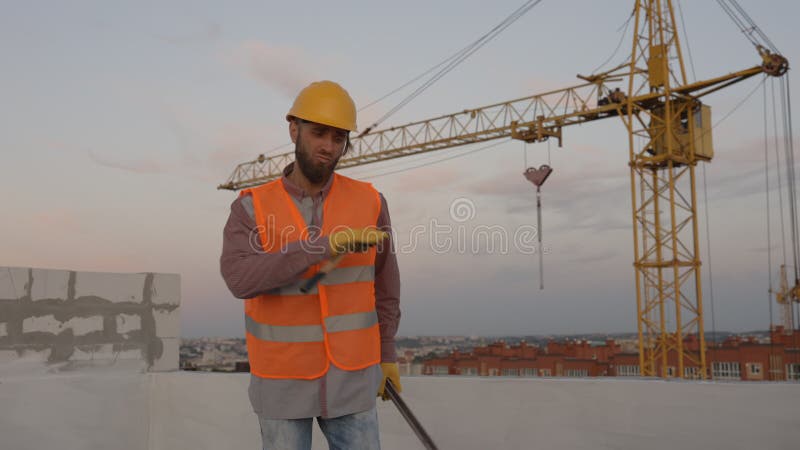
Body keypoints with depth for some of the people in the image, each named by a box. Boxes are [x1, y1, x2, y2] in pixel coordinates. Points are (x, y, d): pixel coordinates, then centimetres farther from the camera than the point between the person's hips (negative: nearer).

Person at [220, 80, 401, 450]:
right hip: (283, 380, -1)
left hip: (349, 378, 1)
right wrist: (323, 245, -36)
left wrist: (386, 353, 13)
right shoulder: (251, 208, -9)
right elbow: (241, 280, -28)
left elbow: (383, 280, 9)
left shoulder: (369, 202, -5)